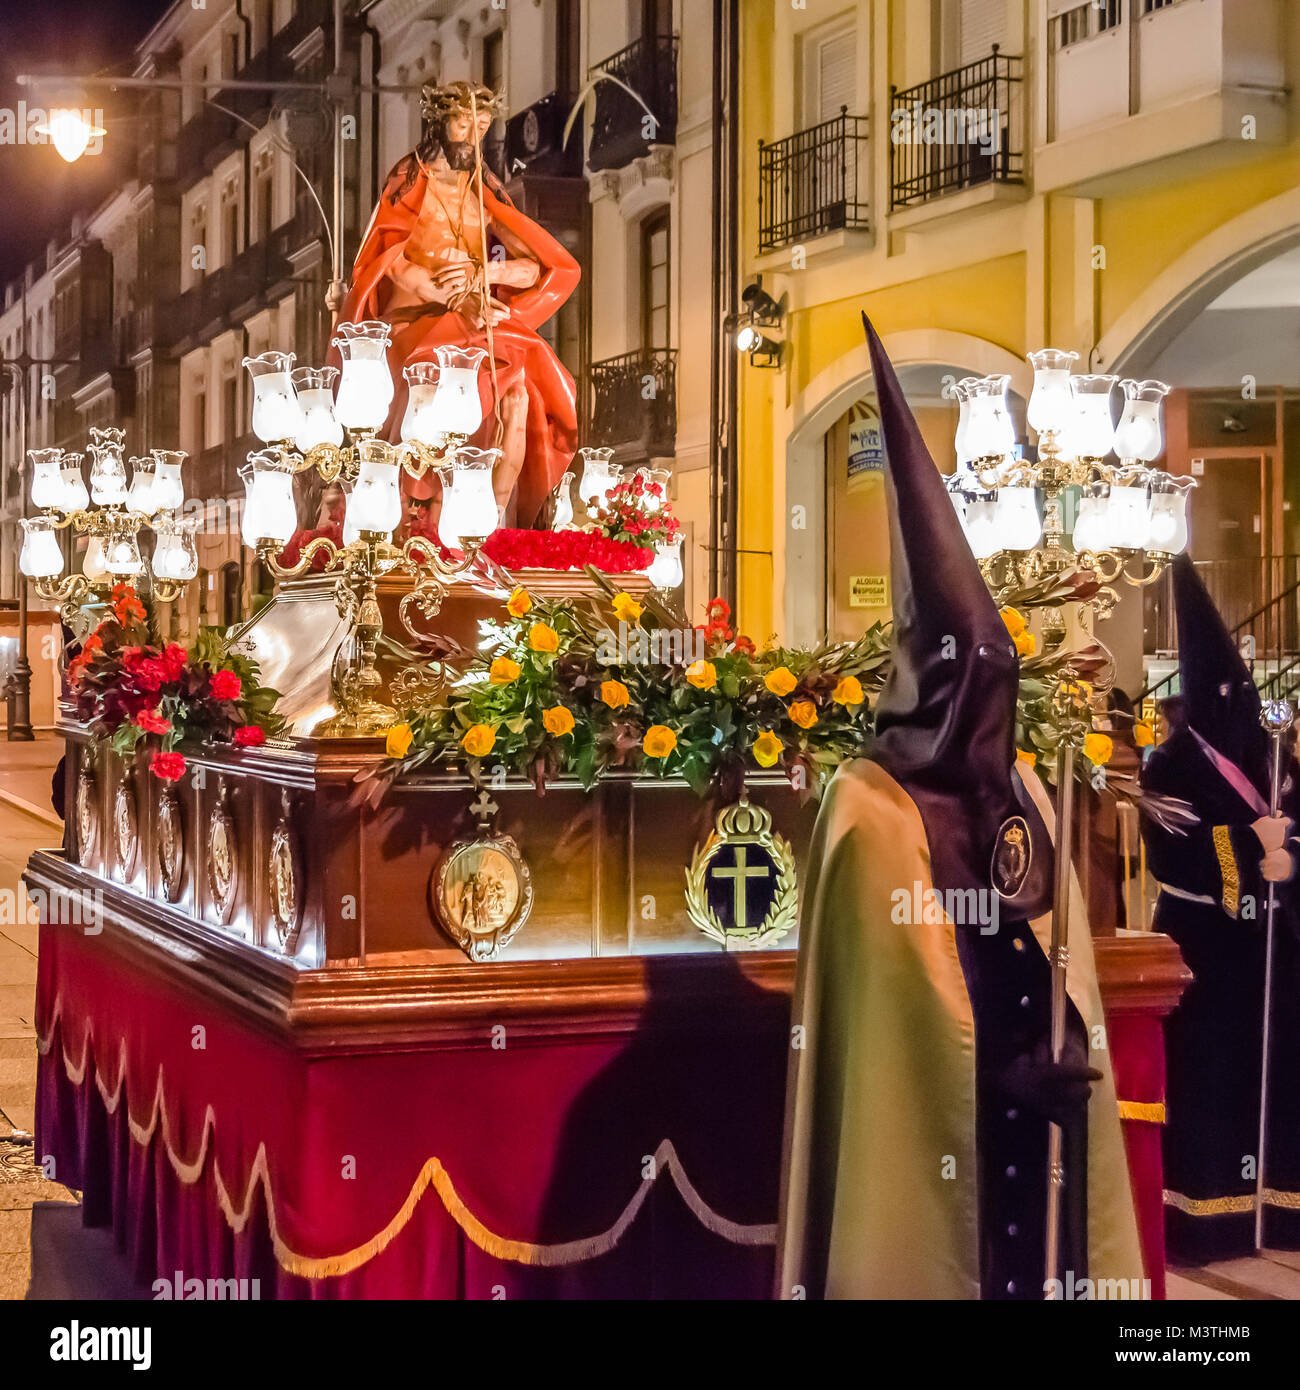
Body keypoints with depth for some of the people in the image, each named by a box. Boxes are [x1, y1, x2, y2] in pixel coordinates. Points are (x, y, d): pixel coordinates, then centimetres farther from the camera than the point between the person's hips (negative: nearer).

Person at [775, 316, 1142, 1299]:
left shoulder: (1025, 799, 10)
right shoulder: (872, 812, -10)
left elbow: (1061, 962, 10)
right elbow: (898, 990, -11)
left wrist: (1068, 1048, -3)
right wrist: (1005, 1067, -14)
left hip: (1024, 1119, 6)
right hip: (925, 1124, -6)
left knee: (1030, 1255, 10)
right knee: (936, 1264, 0)